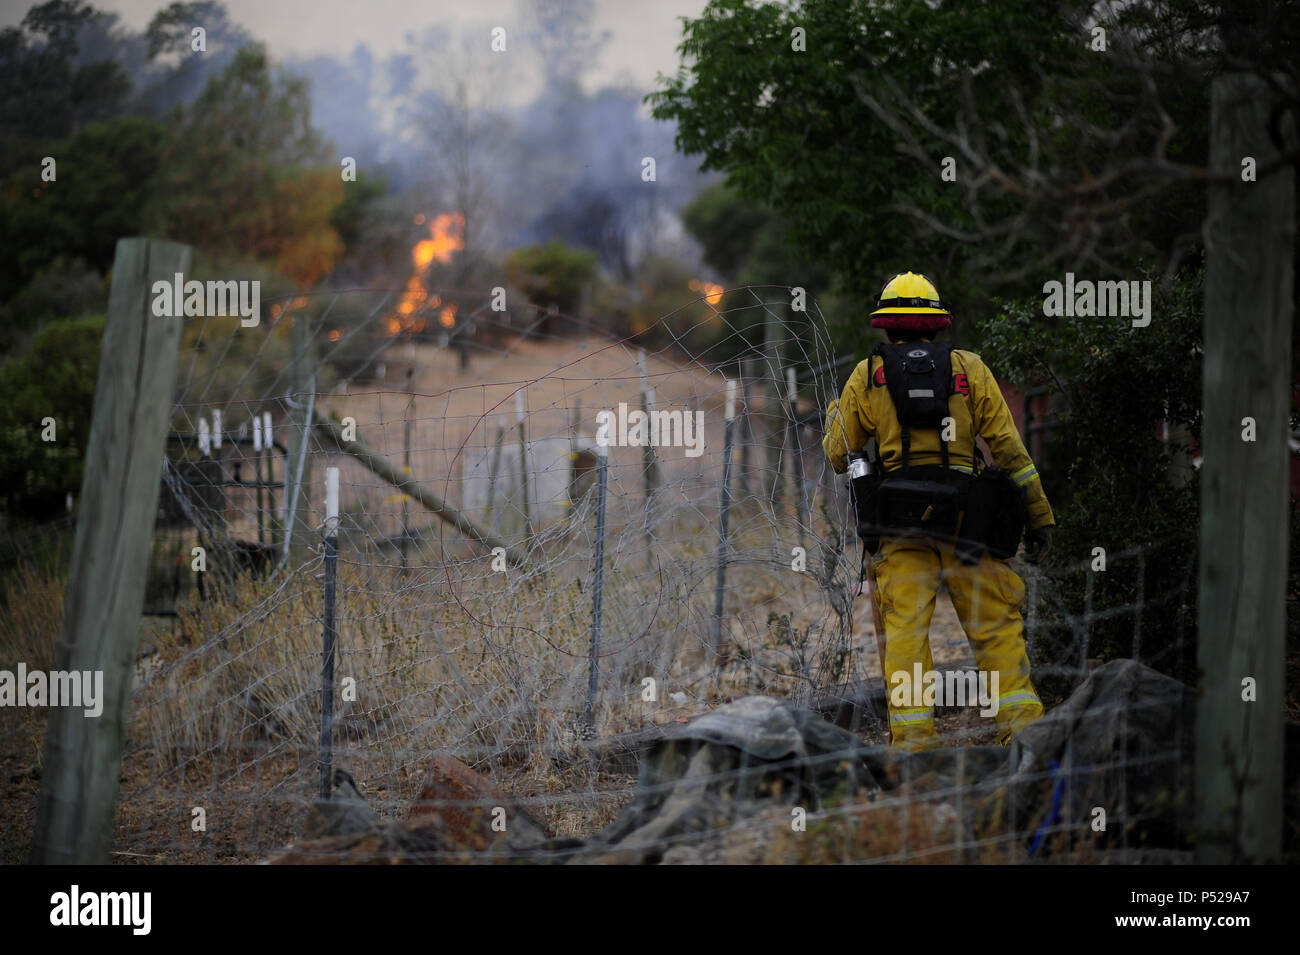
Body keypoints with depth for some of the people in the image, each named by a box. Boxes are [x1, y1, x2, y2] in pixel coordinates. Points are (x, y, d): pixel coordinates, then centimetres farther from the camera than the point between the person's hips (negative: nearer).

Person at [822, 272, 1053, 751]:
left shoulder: (868, 374, 7)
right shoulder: (969, 369, 8)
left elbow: (839, 457, 12)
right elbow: (1008, 448, 5)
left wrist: (833, 419, 34)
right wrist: (1038, 514, 9)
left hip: (899, 520, 0)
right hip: (966, 515, 1)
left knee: (904, 626, -1)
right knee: (995, 621, 5)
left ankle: (912, 733, -6)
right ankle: (1021, 718, -2)